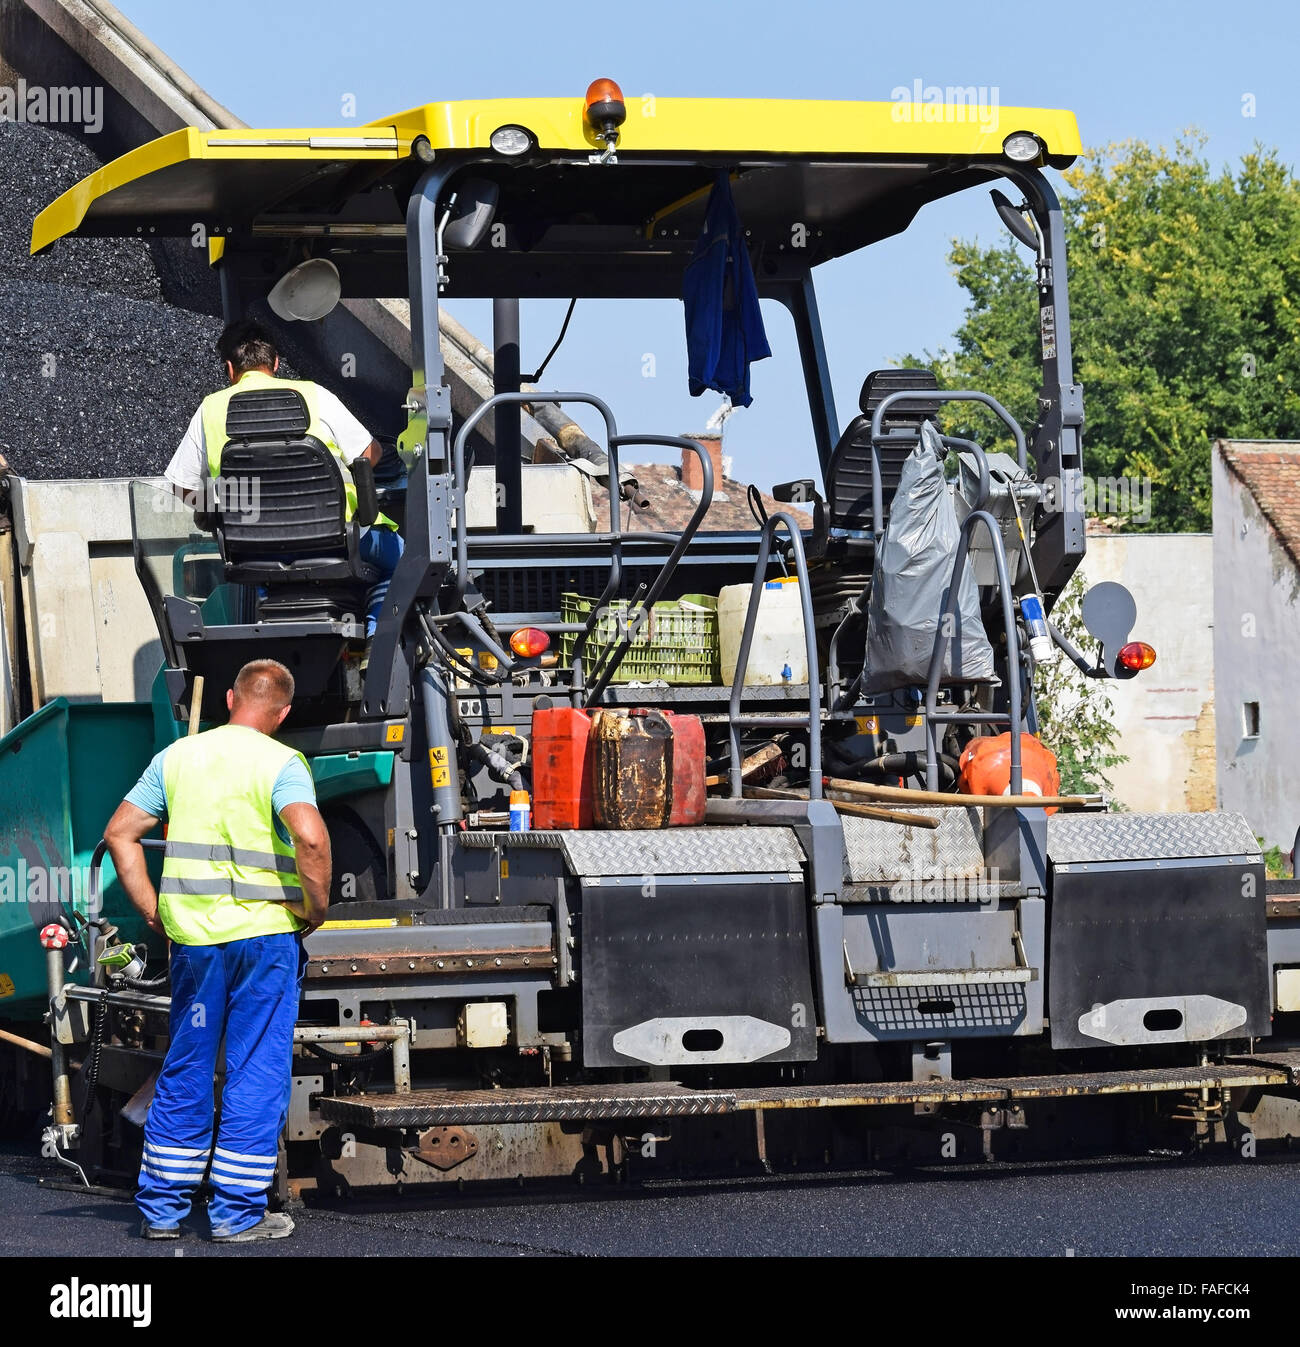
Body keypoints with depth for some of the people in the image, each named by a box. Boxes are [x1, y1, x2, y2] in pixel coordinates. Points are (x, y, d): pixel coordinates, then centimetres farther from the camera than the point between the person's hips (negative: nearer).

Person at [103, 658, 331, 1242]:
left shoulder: (177, 757, 9)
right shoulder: (280, 763, -7)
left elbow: (120, 833, 8)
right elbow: (309, 837, -23)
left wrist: (152, 911, 11)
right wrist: (317, 907, -9)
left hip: (192, 934, 5)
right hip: (264, 930, -4)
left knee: (183, 1070, 14)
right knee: (256, 1072, 3)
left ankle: (161, 1206, 17)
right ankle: (237, 1210, 3)